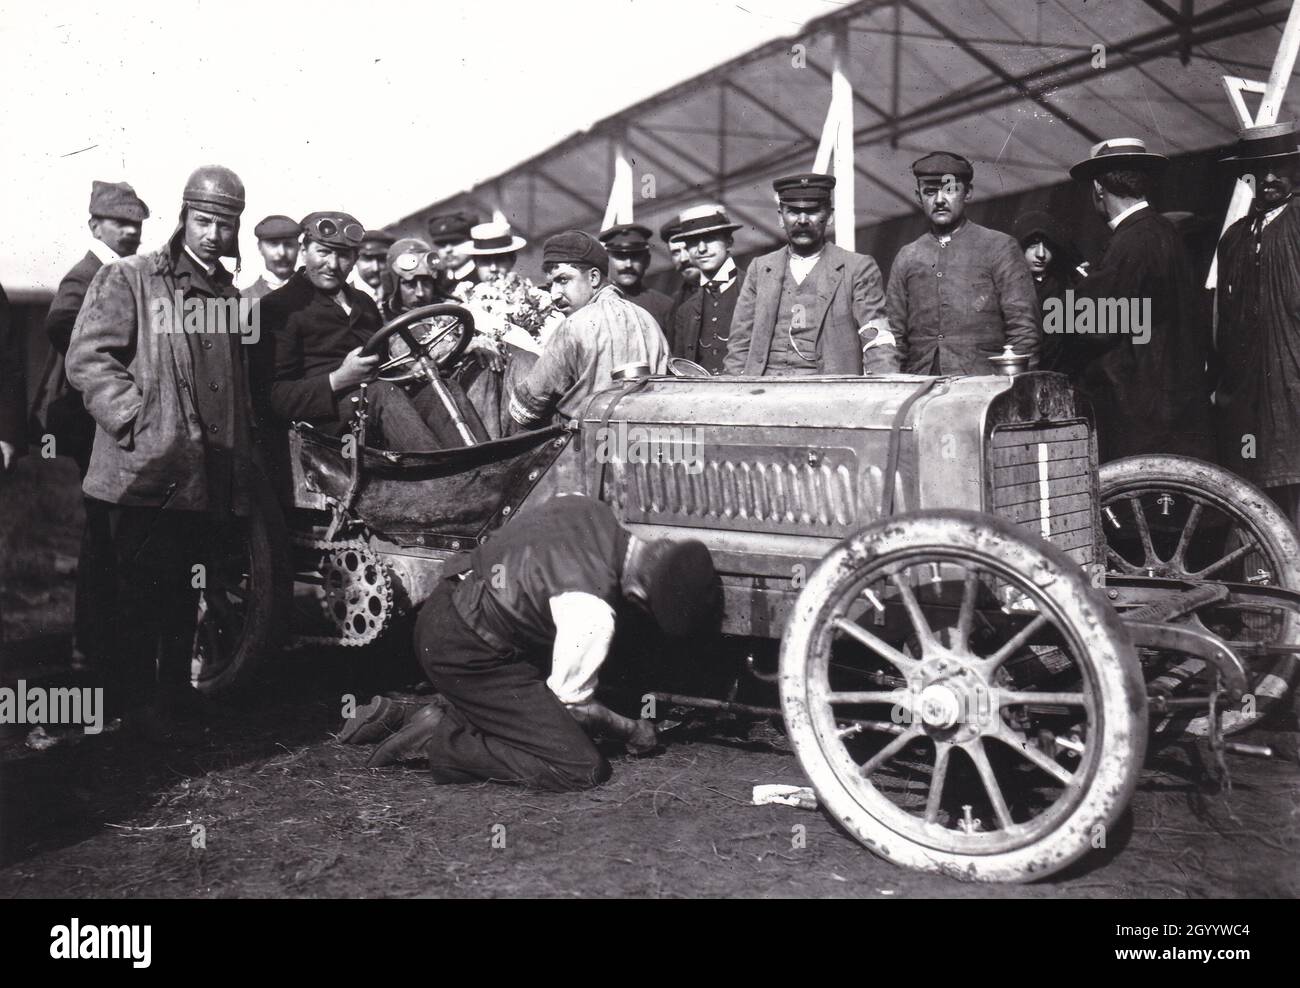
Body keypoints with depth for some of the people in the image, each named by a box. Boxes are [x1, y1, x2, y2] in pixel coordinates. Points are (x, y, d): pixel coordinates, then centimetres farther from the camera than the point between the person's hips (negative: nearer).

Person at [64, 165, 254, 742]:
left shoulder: (231, 295, 18)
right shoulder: (127, 279, -2)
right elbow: (87, 359, -9)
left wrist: (242, 459, 18)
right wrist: (137, 421, -16)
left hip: (210, 478, 6)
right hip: (146, 472, -6)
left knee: (187, 596, 13)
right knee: (140, 594, 0)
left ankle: (175, 699, 24)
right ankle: (135, 704, 11)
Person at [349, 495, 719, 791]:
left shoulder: (591, 509, -7)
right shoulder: (591, 612, -28)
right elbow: (572, 703, -14)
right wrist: (630, 729, 5)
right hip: (463, 655, -9)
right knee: (582, 769, -10)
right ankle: (438, 742, -8)